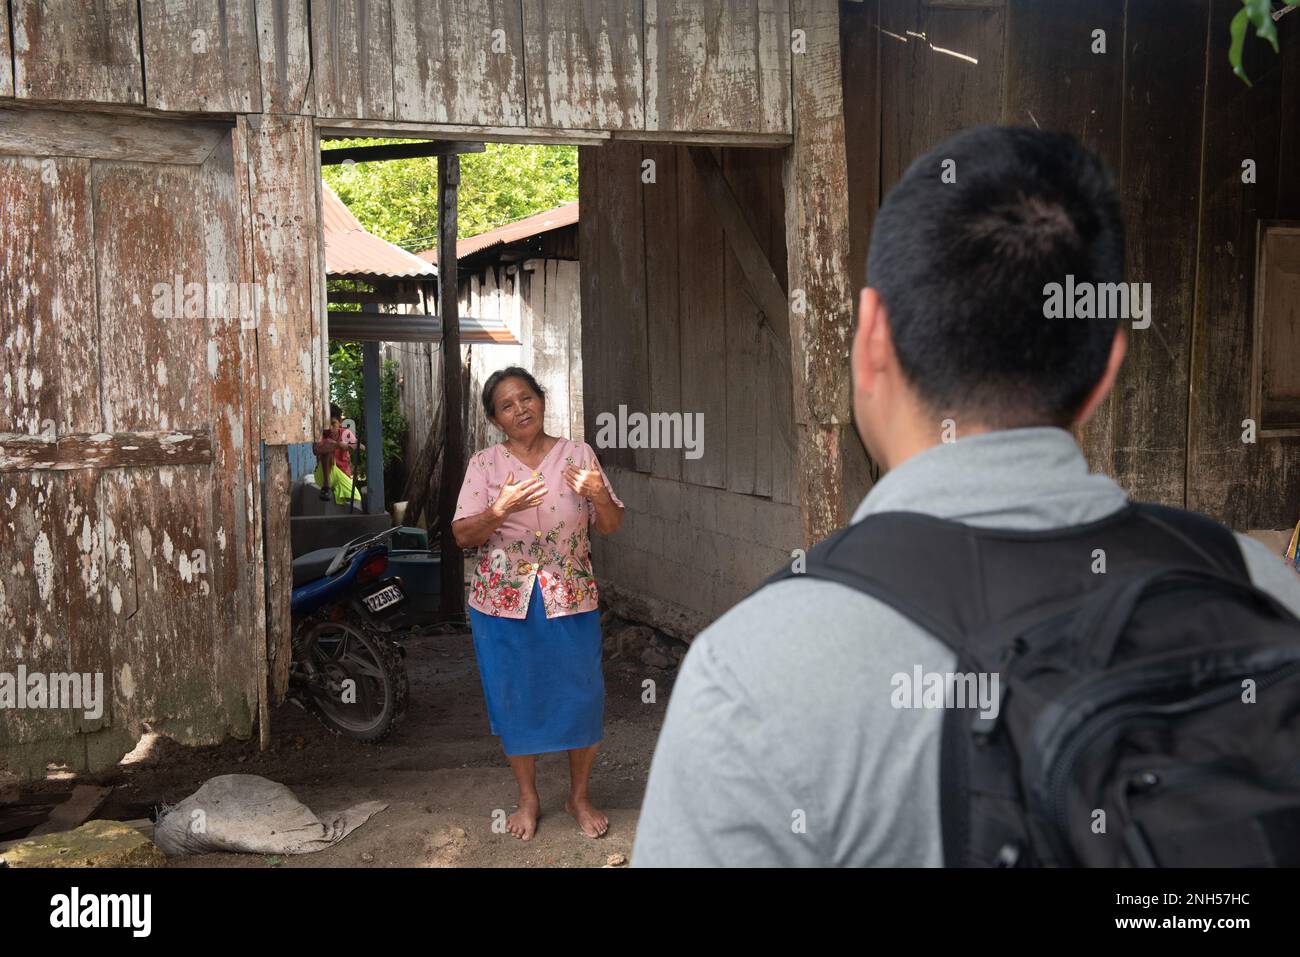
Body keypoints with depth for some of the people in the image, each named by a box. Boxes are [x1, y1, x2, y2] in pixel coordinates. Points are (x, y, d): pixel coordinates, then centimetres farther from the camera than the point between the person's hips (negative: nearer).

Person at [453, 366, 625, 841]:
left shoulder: (578, 455, 0)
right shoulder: (484, 464, -2)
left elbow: (611, 526, 1)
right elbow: (462, 535, -7)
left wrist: (599, 496, -20)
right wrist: (500, 510, -25)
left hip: (570, 599, 0)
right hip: (504, 601, 0)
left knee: (581, 695, 5)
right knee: (515, 698, 9)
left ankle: (579, 796, 26)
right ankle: (528, 798, 29)